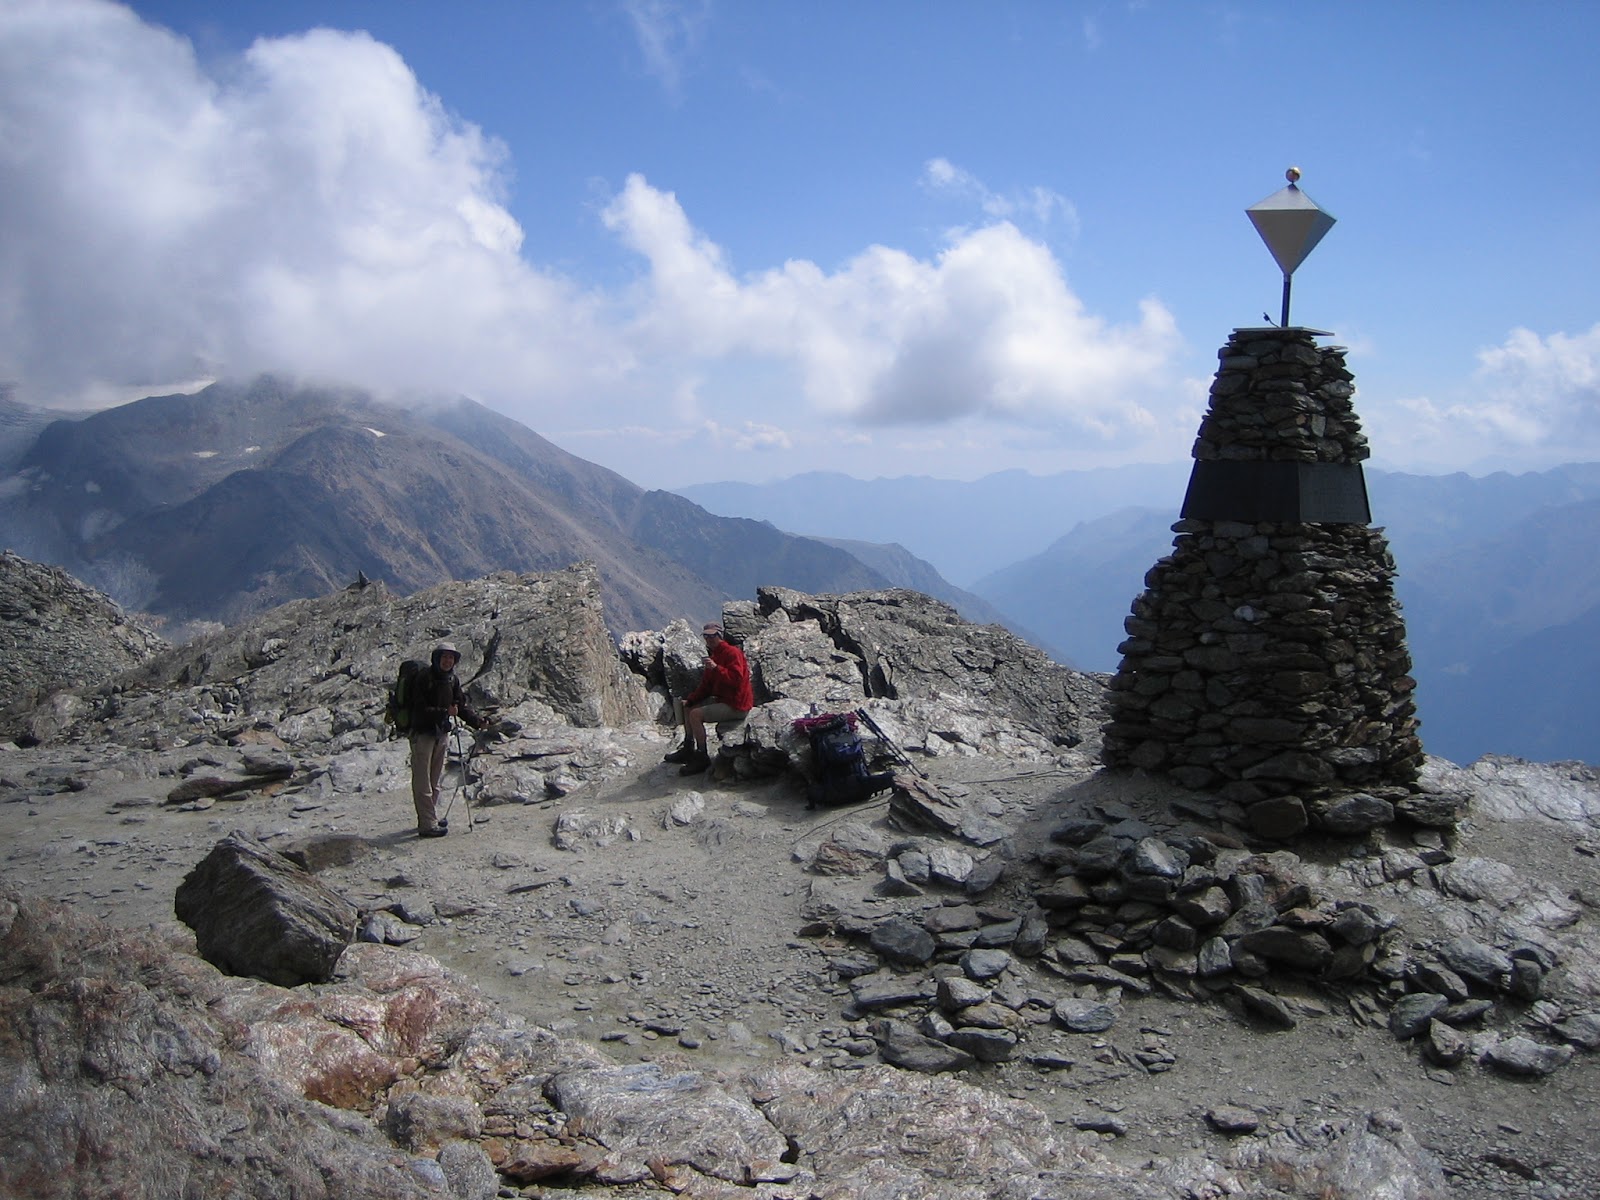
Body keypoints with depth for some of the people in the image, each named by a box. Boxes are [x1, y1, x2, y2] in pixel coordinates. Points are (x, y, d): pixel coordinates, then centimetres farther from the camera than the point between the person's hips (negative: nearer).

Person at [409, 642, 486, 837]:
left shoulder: (452, 680, 7)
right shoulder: (424, 677, -15)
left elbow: (462, 705, 10)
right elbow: (419, 708, -20)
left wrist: (476, 721, -4)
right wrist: (445, 712, -26)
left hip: (442, 733, 8)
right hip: (423, 733, -8)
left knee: (435, 780, 16)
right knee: (422, 782, -4)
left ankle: (430, 819, 27)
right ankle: (427, 825, -4)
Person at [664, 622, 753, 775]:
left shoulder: (732, 653, -15)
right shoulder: (714, 655, 15)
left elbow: (736, 679, -28)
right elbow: (706, 685, 16)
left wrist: (716, 668, -34)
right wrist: (689, 700, 4)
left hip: (735, 705, -10)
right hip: (721, 699, 10)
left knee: (695, 714, -22)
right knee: (687, 707, 13)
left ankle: (702, 758, -15)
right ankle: (688, 750, 18)